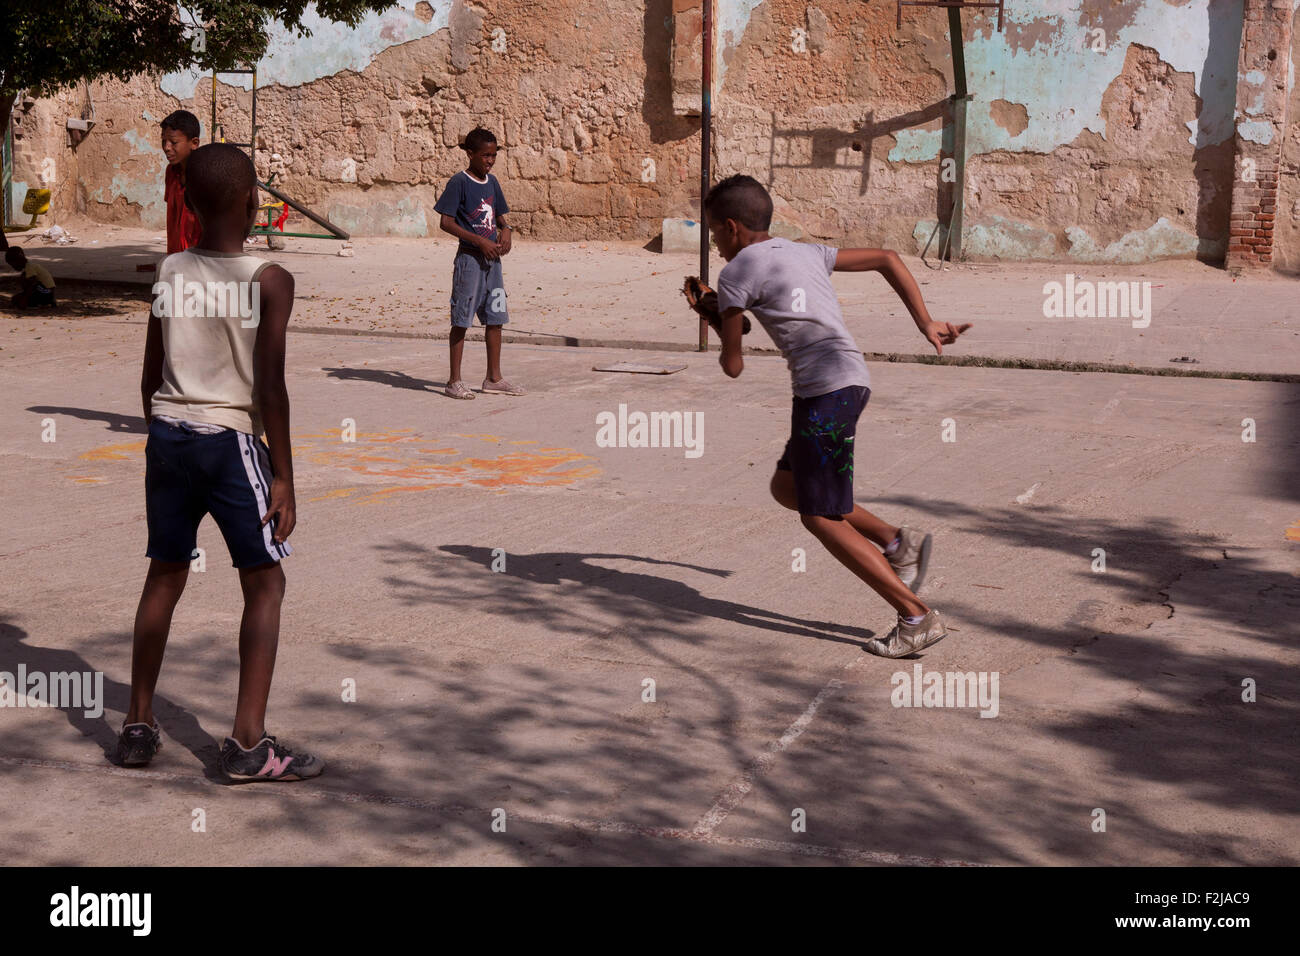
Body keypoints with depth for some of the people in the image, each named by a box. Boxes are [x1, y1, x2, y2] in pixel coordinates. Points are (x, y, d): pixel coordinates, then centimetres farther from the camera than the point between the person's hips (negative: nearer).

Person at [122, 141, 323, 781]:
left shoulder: (168, 273, 4)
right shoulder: (268, 282, -11)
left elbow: (151, 378, 9)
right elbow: (269, 387, -13)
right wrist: (283, 477, -8)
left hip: (167, 436, 5)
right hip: (231, 441, -5)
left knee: (165, 576, 17)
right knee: (264, 583, 5)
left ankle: (138, 726, 22)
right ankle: (248, 743, 1)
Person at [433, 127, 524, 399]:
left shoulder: (491, 182, 12)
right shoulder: (459, 182, -9)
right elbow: (446, 222, -14)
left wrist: (505, 230, -1)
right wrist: (480, 241, -20)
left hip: (492, 258, 7)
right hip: (469, 257, -7)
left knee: (495, 318, 9)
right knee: (461, 319, -3)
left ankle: (494, 378, 19)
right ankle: (454, 380, 3)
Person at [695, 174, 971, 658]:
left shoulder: (736, 274, -2)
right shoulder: (807, 253, 21)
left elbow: (732, 366, 2)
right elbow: (887, 259, 24)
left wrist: (725, 352, 27)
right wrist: (925, 324, 21)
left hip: (824, 390, -9)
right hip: (852, 379, 9)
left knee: (821, 518, 0)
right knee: (786, 486, 21)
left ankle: (917, 617, -1)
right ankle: (896, 541, 12)